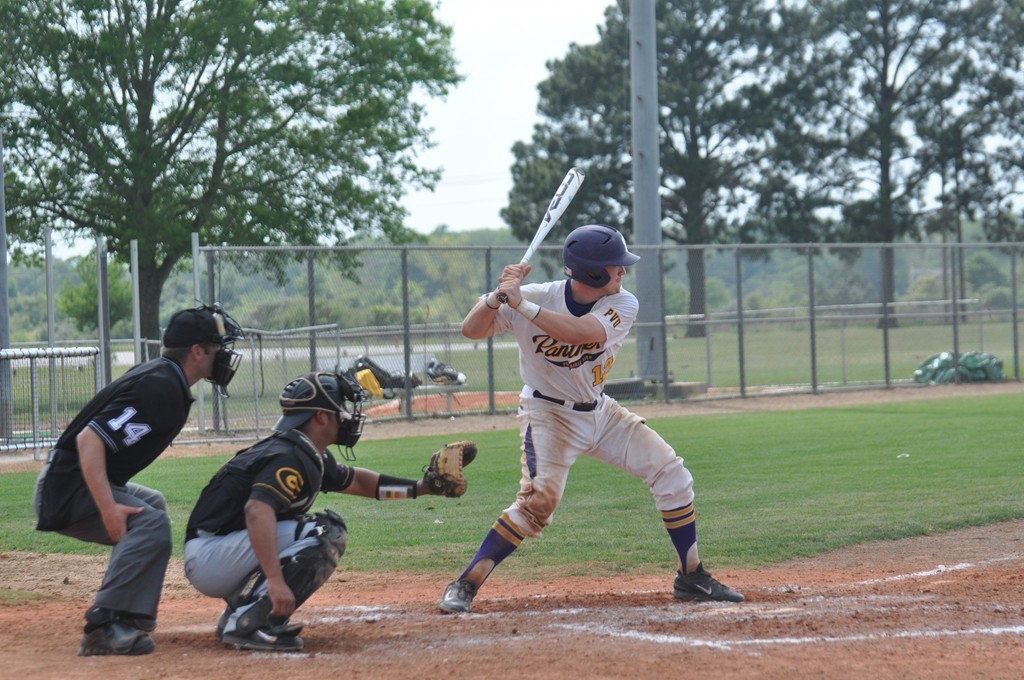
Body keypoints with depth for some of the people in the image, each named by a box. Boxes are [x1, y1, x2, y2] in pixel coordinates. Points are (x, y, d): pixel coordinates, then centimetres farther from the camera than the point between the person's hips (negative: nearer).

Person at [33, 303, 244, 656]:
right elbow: (90, 439, -30)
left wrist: (111, 502, 15)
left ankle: (129, 617, 28)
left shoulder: (162, 376, 11)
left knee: (151, 504, 31)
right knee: (150, 522, -29)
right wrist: (108, 508, -35)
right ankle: (104, 628, -34)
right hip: (67, 488, -11)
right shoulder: (160, 389, -21)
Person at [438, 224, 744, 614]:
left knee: (673, 476, -1)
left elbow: (577, 332, -34)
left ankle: (691, 577, 13)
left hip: (600, 412, 5)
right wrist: (499, 296, -40)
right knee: (538, 501, -25)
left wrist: (521, 304, -41)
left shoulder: (623, 305, -15)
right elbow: (472, 330, -21)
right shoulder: (539, 296, -20)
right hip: (549, 414, -5)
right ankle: (465, 585, -17)